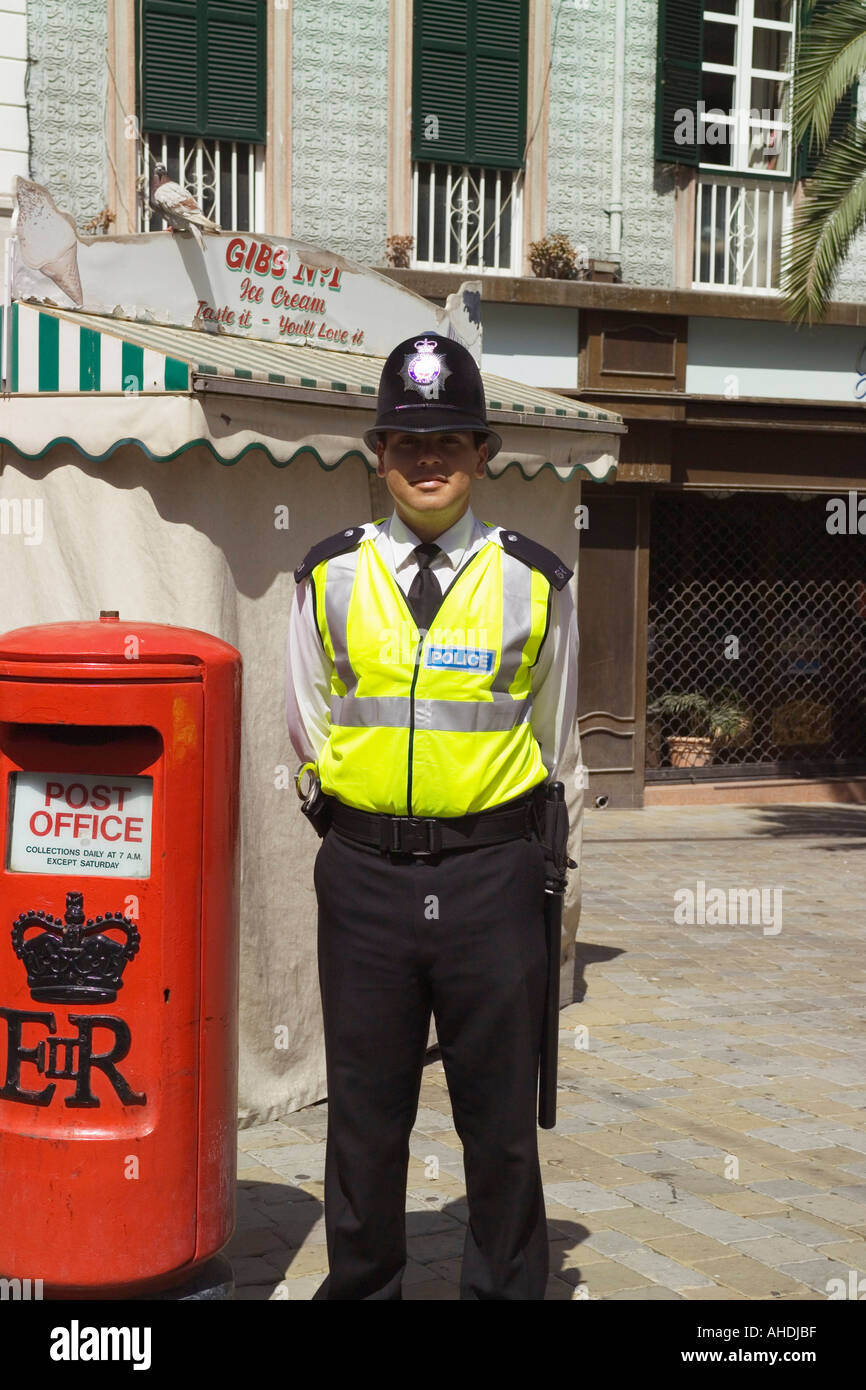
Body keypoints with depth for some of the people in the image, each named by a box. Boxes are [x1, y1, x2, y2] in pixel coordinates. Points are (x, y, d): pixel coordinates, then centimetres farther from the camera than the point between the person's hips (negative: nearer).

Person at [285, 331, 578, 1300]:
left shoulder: (533, 583, 2)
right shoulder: (331, 576, 4)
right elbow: (308, 733, 12)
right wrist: (356, 835, 11)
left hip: (492, 873, -1)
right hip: (364, 876, 1)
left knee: (499, 1111, 8)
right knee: (364, 1108, 11)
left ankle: (505, 1286, 23)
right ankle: (359, 1284, 26)